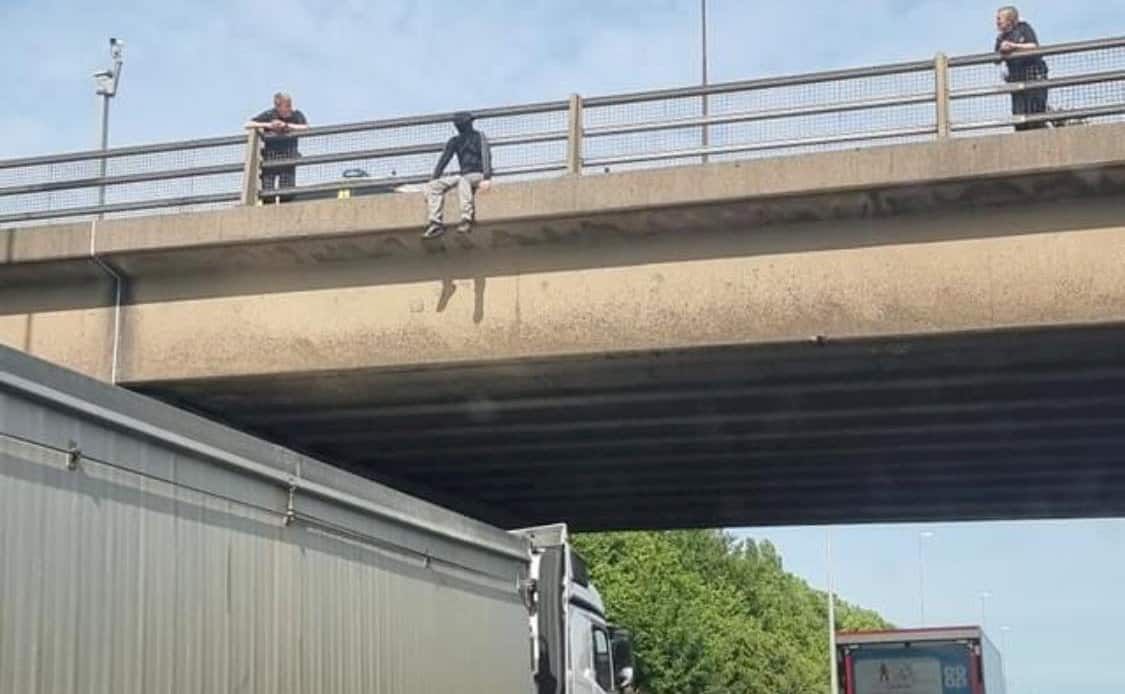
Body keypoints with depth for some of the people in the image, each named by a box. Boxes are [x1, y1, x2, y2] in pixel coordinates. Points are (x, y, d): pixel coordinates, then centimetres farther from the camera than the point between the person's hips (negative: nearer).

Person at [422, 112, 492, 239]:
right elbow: (443, 161, 13)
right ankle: (436, 223, -21)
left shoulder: (479, 137, -1)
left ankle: (467, 219, -43)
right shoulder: (454, 141, 15)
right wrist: (433, 180, 3)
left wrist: (487, 178, -28)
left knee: (463, 180, -41)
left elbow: (486, 156, -14)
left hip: (478, 175, -6)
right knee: (432, 186, -13)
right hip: (464, 176, 6)